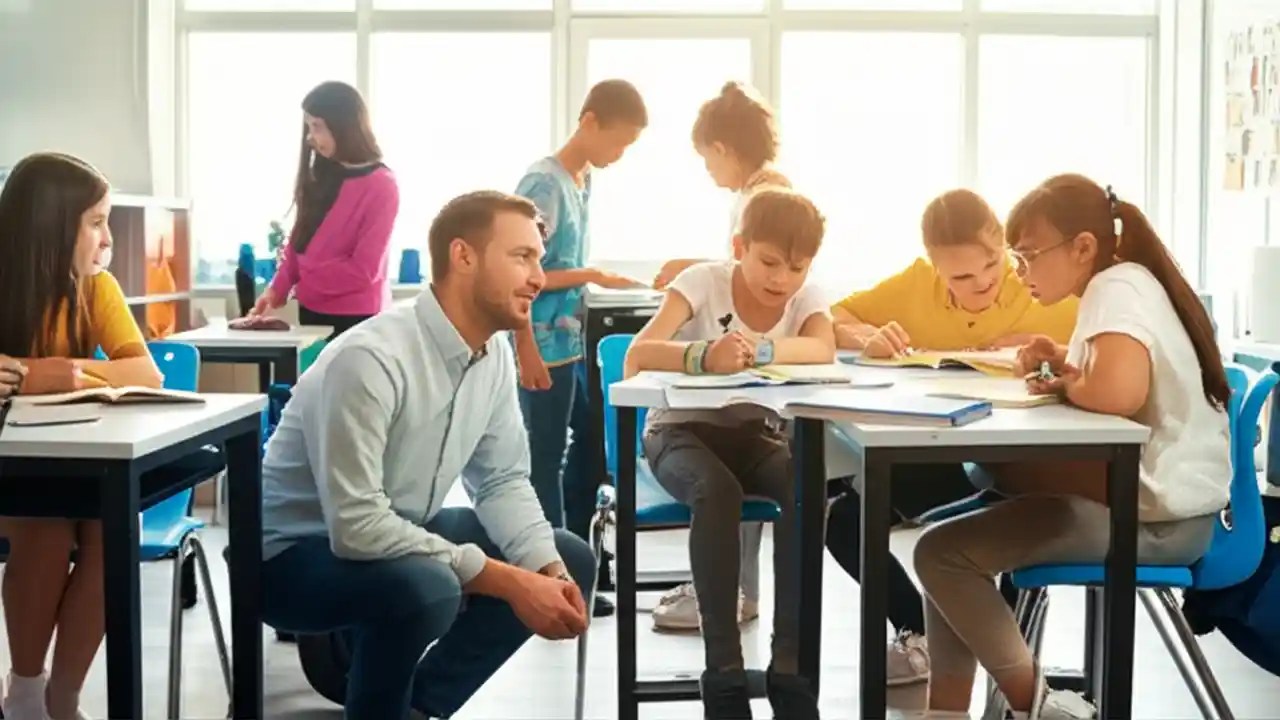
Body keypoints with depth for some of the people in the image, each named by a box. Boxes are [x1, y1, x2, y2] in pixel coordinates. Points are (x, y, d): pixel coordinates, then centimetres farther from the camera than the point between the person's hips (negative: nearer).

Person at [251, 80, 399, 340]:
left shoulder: (380, 185, -12)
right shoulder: (320, 177, 11)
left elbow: (364, 270, -15)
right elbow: (299, 243, 14)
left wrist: (303, 282, -7)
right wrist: (276, 289, -2)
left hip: (355, 319, -6)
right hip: (312, 313, 7)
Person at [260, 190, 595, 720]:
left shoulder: (494, 354, -5)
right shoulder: (370, 358, -30)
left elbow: (502, 481, 3)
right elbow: (357, 527, -32)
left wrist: (549, 571, -16)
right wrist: (505, 582, -30)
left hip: (399, 538, 8)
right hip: (295, 556, -8)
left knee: (569, 561, 2)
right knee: (427, 587, -37)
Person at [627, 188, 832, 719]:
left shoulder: (805, 296, -6)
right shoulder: (703, 282, -17)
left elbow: (823, 351, -29)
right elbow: (636, 358, -32)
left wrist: (760, 349, -45)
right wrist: (706, 355, -50)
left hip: (756, 433, 3)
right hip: (681, 430, -3)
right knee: (718, 491, -36)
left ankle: (790, 663, -20)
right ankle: (724, 670, -27)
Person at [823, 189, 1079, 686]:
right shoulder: (916, 283, 1)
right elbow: (831, 320, 10)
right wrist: (867, 337, -13)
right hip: (925, 462, 4)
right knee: (836, 509, -17)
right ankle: (922, 631, 7)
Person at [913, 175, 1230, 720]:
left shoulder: (1117, 287, -16)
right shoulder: (1125, 284, 13)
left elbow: (1118, 393, -34)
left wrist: (1066, 385, -13)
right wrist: (1066, 365, 4)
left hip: (1157, 516, -11)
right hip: (1149, 493, 11)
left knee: (940, 553, -13)